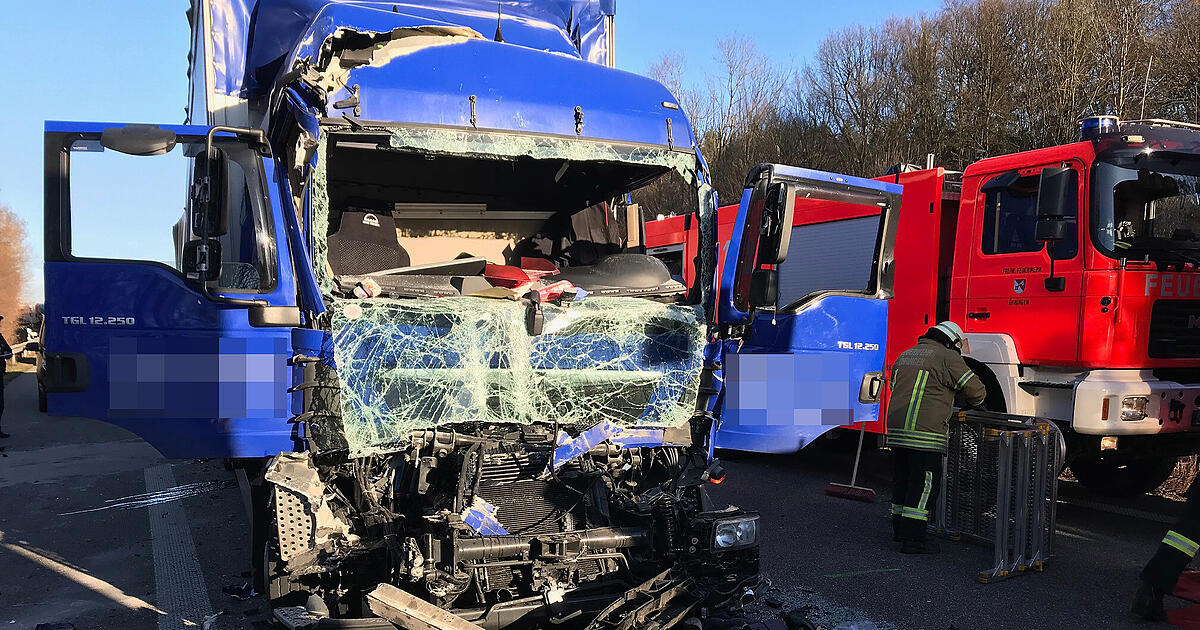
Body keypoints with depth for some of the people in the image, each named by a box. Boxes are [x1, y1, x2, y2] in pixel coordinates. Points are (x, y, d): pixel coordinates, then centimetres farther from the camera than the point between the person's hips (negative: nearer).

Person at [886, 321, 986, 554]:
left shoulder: (905, 356, 19)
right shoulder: (948, 358, -4)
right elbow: (976, 391, -1)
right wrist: (973, 402, 22)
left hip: (896, 429, 8)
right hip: (924, 432, -8)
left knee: (902, 479, 17)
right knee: (924, 483, -2)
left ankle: (900, 528, 29)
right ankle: (913, 538, -3)